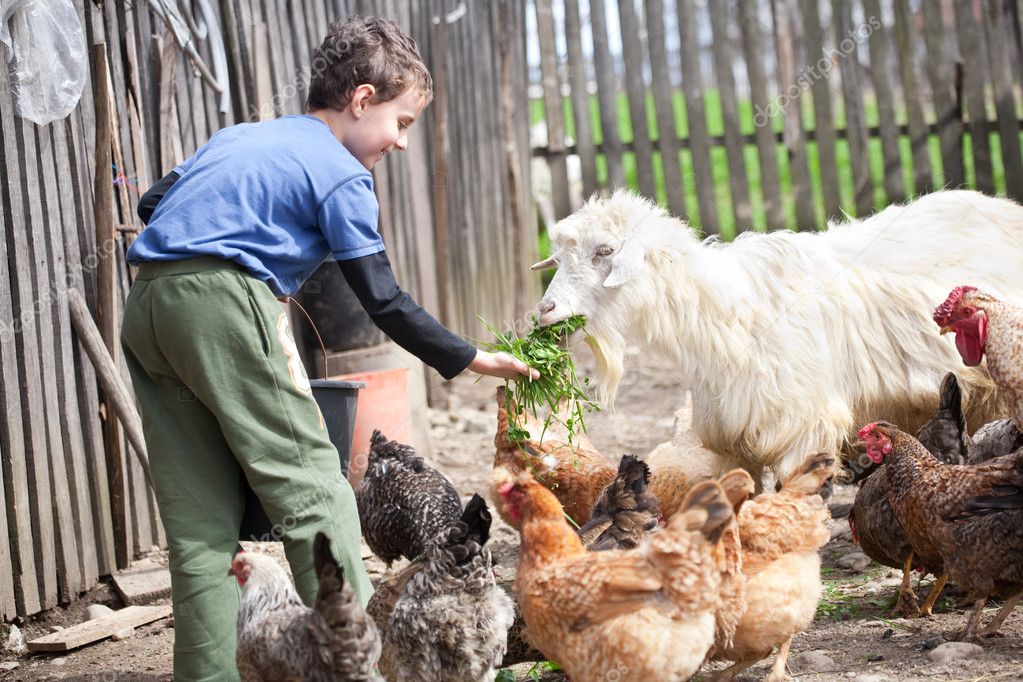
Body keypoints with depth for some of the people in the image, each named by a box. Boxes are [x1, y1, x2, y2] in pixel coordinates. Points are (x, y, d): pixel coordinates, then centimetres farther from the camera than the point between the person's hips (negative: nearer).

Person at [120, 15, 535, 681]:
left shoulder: (240, 137, 25)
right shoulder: (341, 175, 3)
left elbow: (152, 203, 22)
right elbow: (384, 302, -1)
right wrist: (472, 359, 6)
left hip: (145, 302, 8)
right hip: (224, 301, -8)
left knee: (200, 519, 9)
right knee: (313, 489, -2)